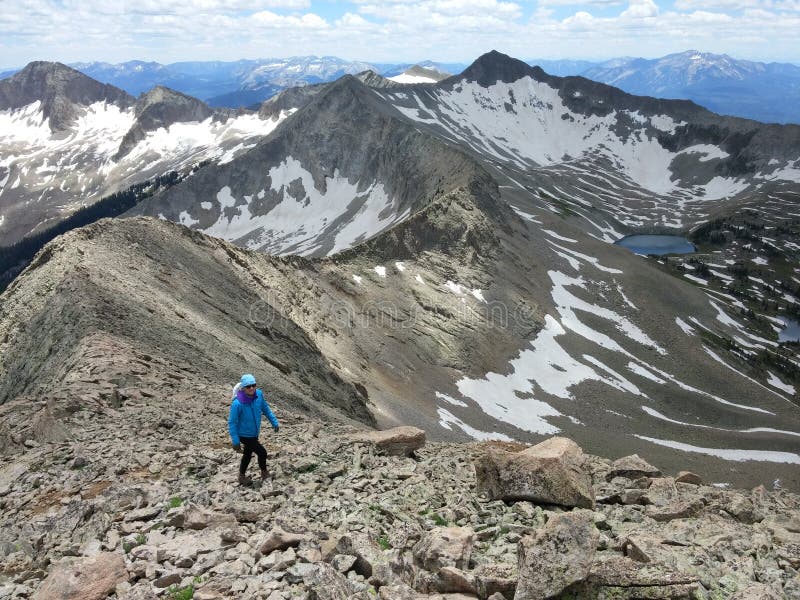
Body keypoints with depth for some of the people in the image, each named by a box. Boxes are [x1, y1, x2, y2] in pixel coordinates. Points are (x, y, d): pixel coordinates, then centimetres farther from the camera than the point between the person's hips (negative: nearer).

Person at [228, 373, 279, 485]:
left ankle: (242, 477, 47)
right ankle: (264, 473, 30)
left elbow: (265, 408, 1)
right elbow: (232, 422, -22)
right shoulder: (237, 403, -32)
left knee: (248, 454, 24)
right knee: (262, 452, 0)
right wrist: (235, 441, -20)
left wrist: (274, 422, 6)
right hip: (244, 435, -6)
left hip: (254, 433, 6)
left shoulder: (259, 394, -17)